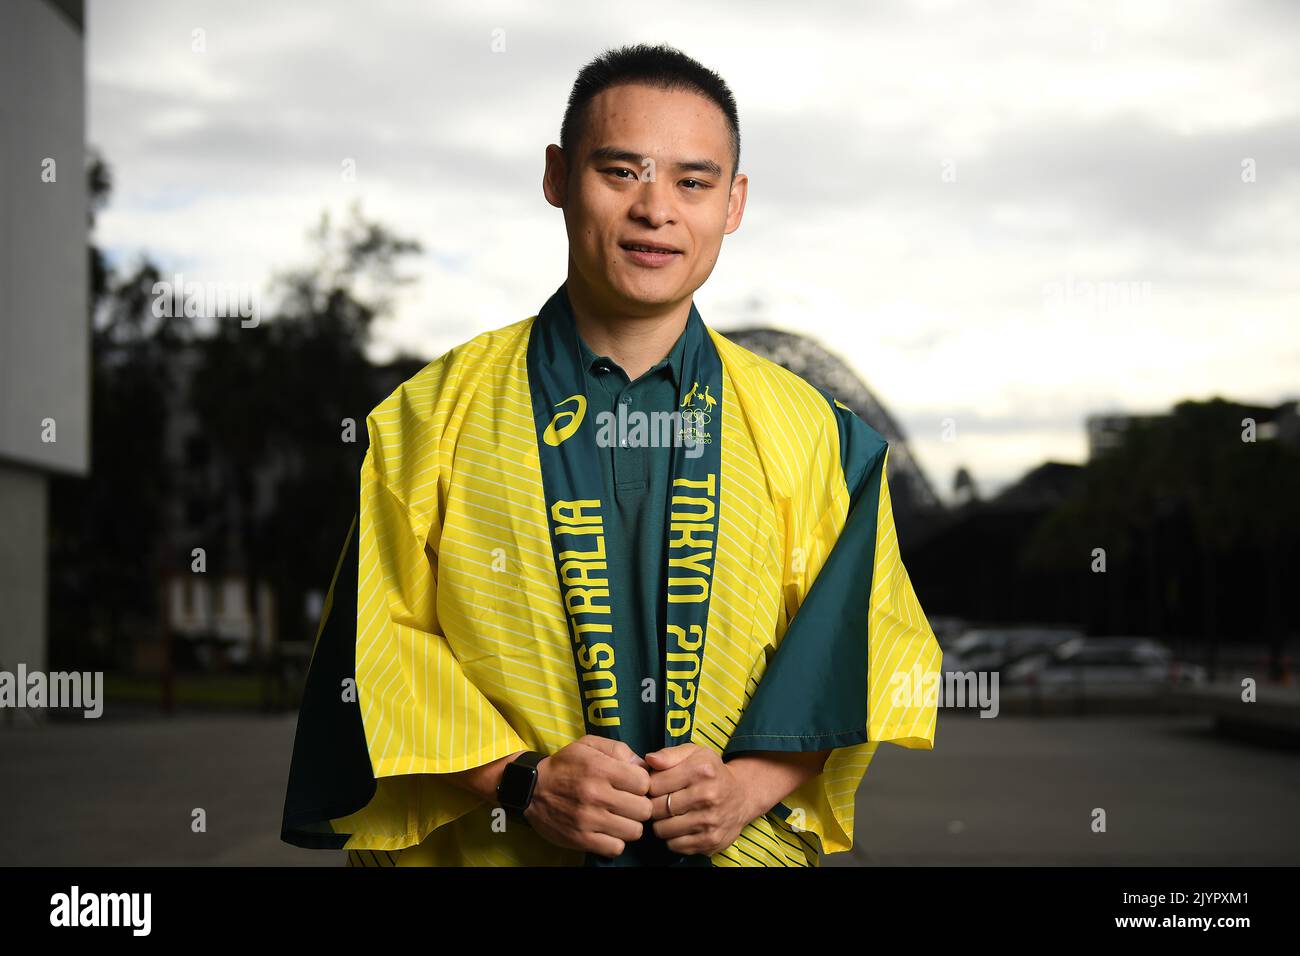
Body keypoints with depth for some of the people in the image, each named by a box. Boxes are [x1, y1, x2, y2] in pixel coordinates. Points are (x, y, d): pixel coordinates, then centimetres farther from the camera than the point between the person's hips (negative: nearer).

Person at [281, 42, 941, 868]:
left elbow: (862, 647, 0)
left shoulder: (810, 432, -1)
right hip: (494, 848, -1)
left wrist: (752, 783, -15)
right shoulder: (433, 417, -5)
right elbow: (378, 646, -5)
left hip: (746, 847, 1)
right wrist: (521, 780, -17)